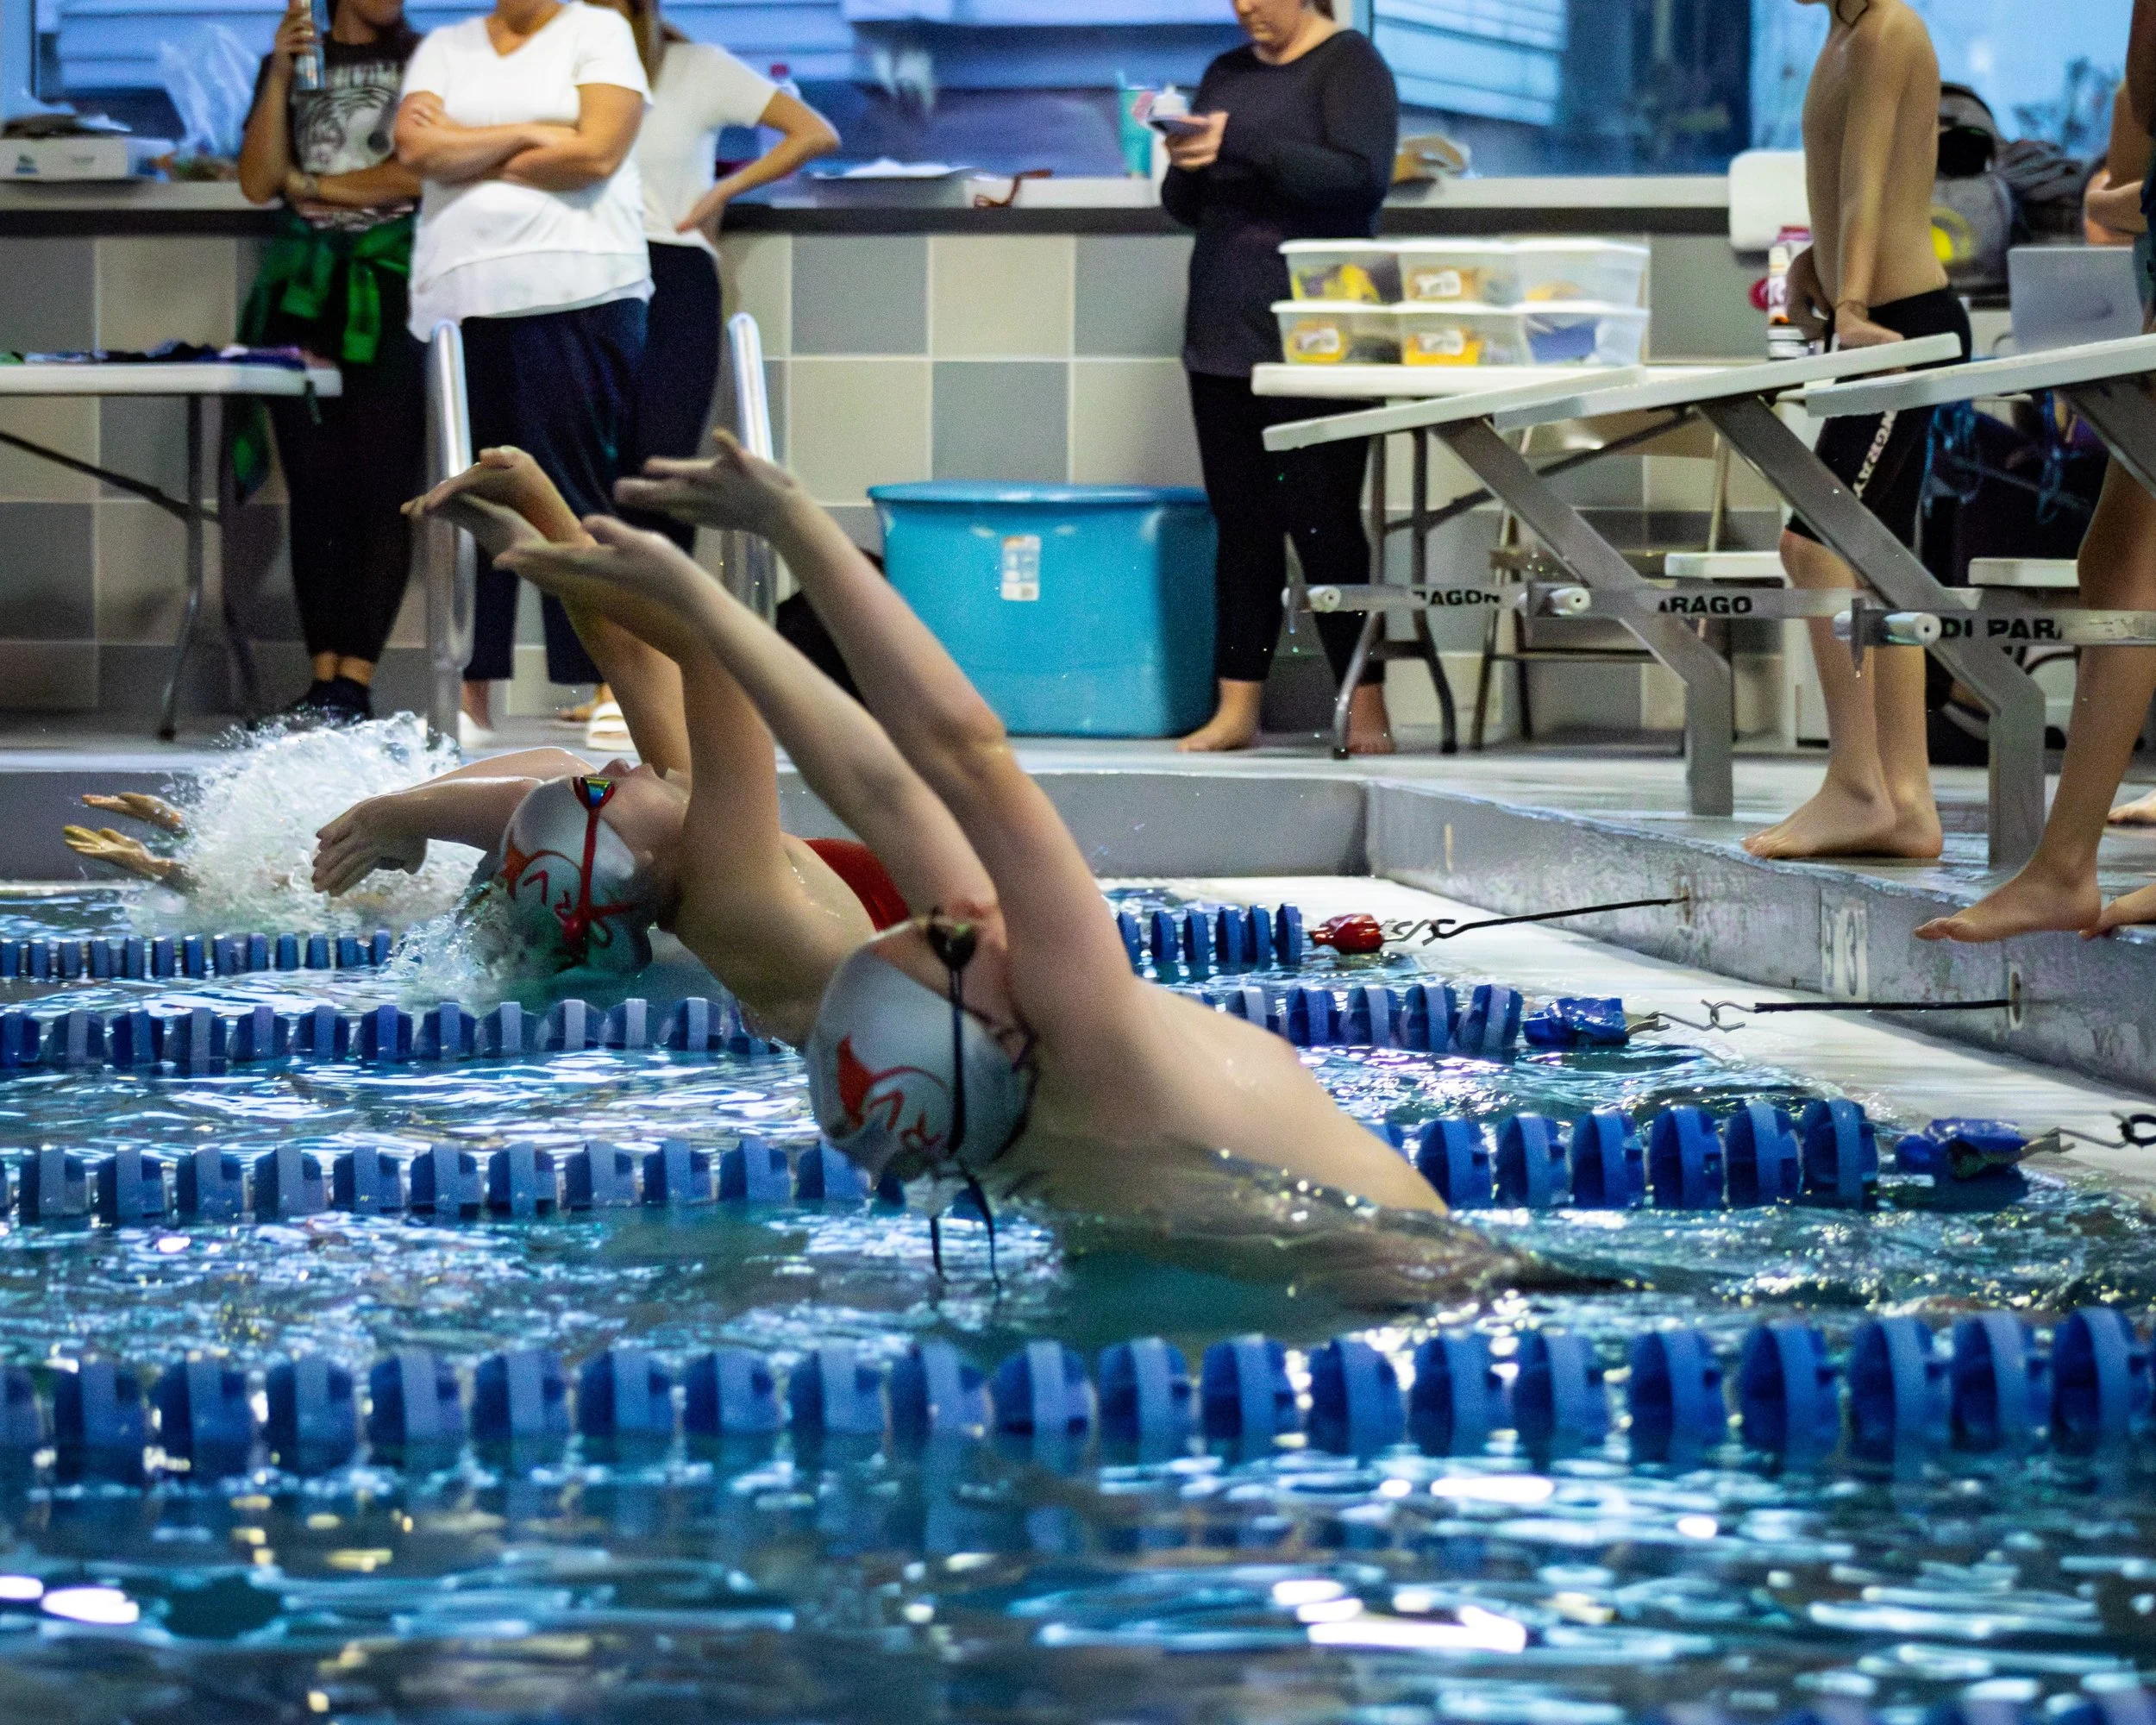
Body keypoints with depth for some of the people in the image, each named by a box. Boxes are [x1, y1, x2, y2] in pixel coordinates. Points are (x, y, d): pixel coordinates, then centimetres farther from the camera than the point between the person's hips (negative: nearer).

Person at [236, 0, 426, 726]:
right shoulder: (293, 62, 15)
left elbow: (423, 172, -6)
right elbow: (258, 182, 5)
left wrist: (310, 183, 1)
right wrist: (279, 75, -4)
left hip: (390, 291, -3)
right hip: (302, 288, 3)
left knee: (380, 488, -9)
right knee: (313, 488, -2)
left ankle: (356, 684, -12)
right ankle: (322, 678, 0)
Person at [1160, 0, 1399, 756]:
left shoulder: (1350, 64, -2)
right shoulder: (1226, 74, 17)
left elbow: (1362, 179, -17)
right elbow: (1186, 207, 20)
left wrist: (1238, 145, -23)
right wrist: (1184, 163, -4)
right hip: (1223, 334, 6)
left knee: (1321, 518, -9)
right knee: (1240, 521, 5)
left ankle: (1367, 713, -6)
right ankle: (1237, 708, 7)